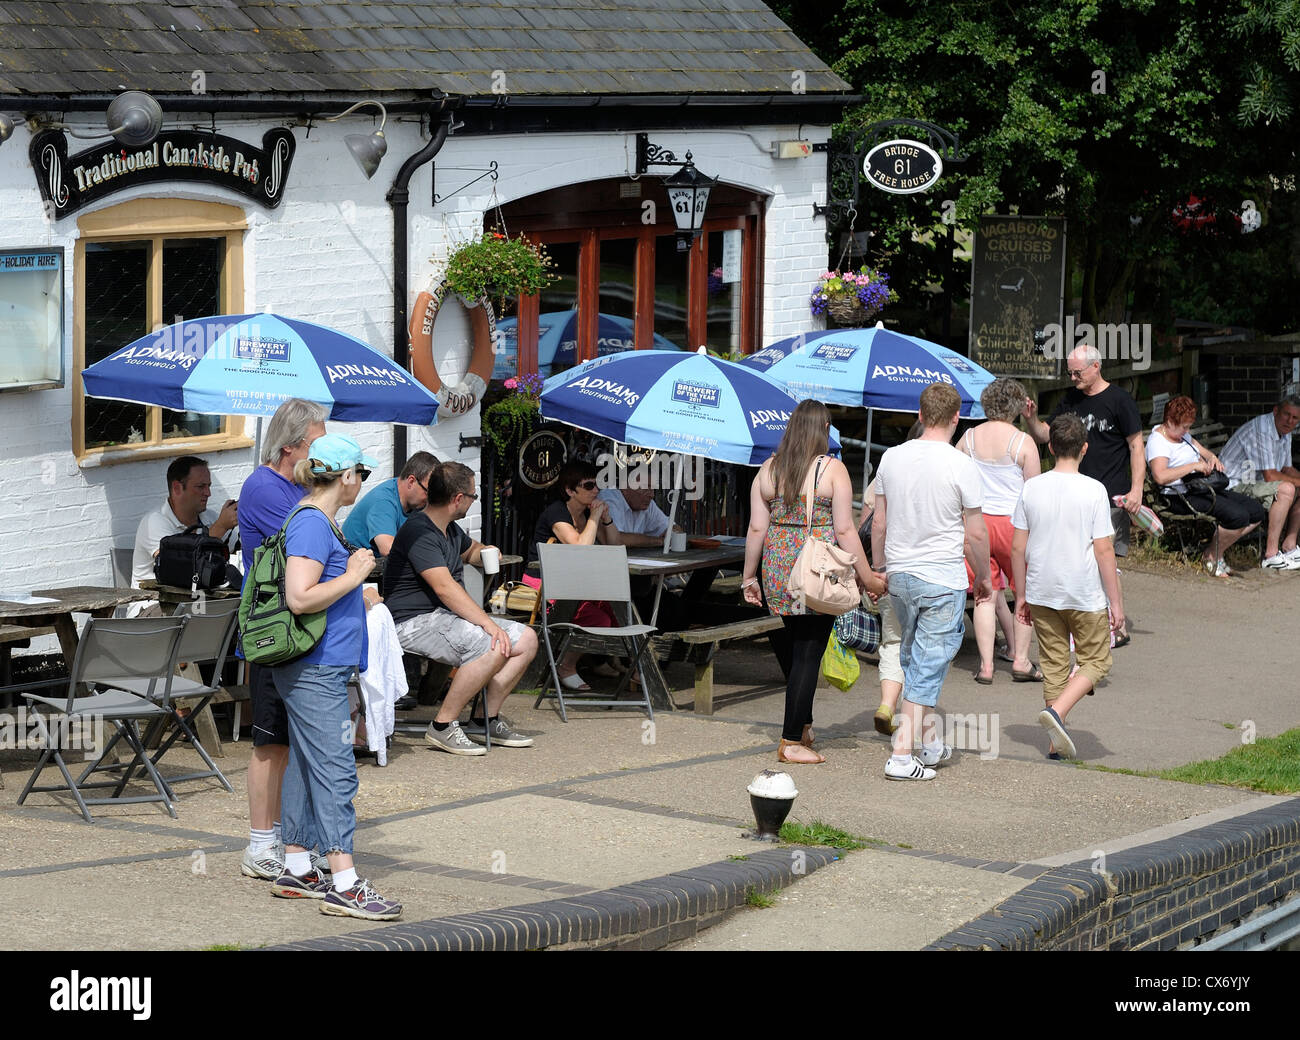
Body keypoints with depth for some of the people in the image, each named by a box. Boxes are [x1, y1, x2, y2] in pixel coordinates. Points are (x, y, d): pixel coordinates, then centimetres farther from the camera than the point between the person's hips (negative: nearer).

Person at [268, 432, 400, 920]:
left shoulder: (318, 522, 15)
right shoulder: (312, 524, -16)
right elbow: (300, 597, -25)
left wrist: (356, 594, 19)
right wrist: (353, 576, -16)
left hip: (317, 667, 11)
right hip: (316, 670, -11)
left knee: (306, 765, 14)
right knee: (335, 769, -11)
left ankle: (296, 869, 20)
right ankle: (344, 884, -12)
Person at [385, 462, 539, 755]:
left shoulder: (450, 530, 17)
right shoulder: (419, 532, -17)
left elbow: (469, 549, 44)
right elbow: (445, 588, -28)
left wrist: (483, 552, 20)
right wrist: (489, 623, -32)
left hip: (446, 617, 10)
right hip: (414, 621, -10)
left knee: (526, 639, -2)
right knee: (494, 647, -31)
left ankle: (486, 720, 3)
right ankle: (442, 726, -21)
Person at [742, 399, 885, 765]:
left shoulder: (768, 470, 6)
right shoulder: (832, 470, -6)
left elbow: (757, 528, 6)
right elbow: (844, 531, -9)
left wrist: (749, 577, 15)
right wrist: (867, 578, -3)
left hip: (778, 570, 5)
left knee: (794, 648, 19)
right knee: (808, 652, -1)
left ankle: (803, 725, 29)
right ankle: (791, 741, 0)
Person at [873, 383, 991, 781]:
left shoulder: (892, 458, 1)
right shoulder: (961, 466, -12)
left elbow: (879, 523, 8)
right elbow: (975, 534, -8)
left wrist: (877, 570, 20)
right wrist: (983, 577, 7)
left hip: (899, 575, 5)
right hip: (944, 579, -5)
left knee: (913, 657, 20)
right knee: (929, 663, -2)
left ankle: (930, 740, 27)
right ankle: (903, 754, -6)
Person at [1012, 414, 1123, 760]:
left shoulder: (1031, 488, -2)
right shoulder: (1093, 491, -12)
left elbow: (1018, 547, 1)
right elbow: (1103, 550, -12)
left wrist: (1021, 595, 11)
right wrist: (1116, 600, -4)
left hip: (1042, 593, 4)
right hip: (1085, 595, -4)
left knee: (1054, 663, 14)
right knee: (1095, 661, 10)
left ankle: (1057, 743, 16)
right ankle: (1056, 712, -12)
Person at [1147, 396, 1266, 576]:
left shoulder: (1181, 433, 16)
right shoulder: (1157, 441, -14)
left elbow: (1200, 449, 34)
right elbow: (1160, 476, -32)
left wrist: (1212, 457, 9)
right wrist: (1194, 466, -27)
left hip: (1204, 488, 11)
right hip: (1183, 495, -11)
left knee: (1257, 512, 1)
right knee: (1239, 516, -27)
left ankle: (1216, 550, 7)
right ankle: (1212, 556, -6)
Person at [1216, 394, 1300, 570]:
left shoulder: (1285, 433, 10)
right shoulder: (1262, 430, -23)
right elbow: (1270, 476, -25)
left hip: (1254, 484, 11)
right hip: (1234, 487, -11)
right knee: (1286, 489, -30)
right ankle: (1271, 555, -29)